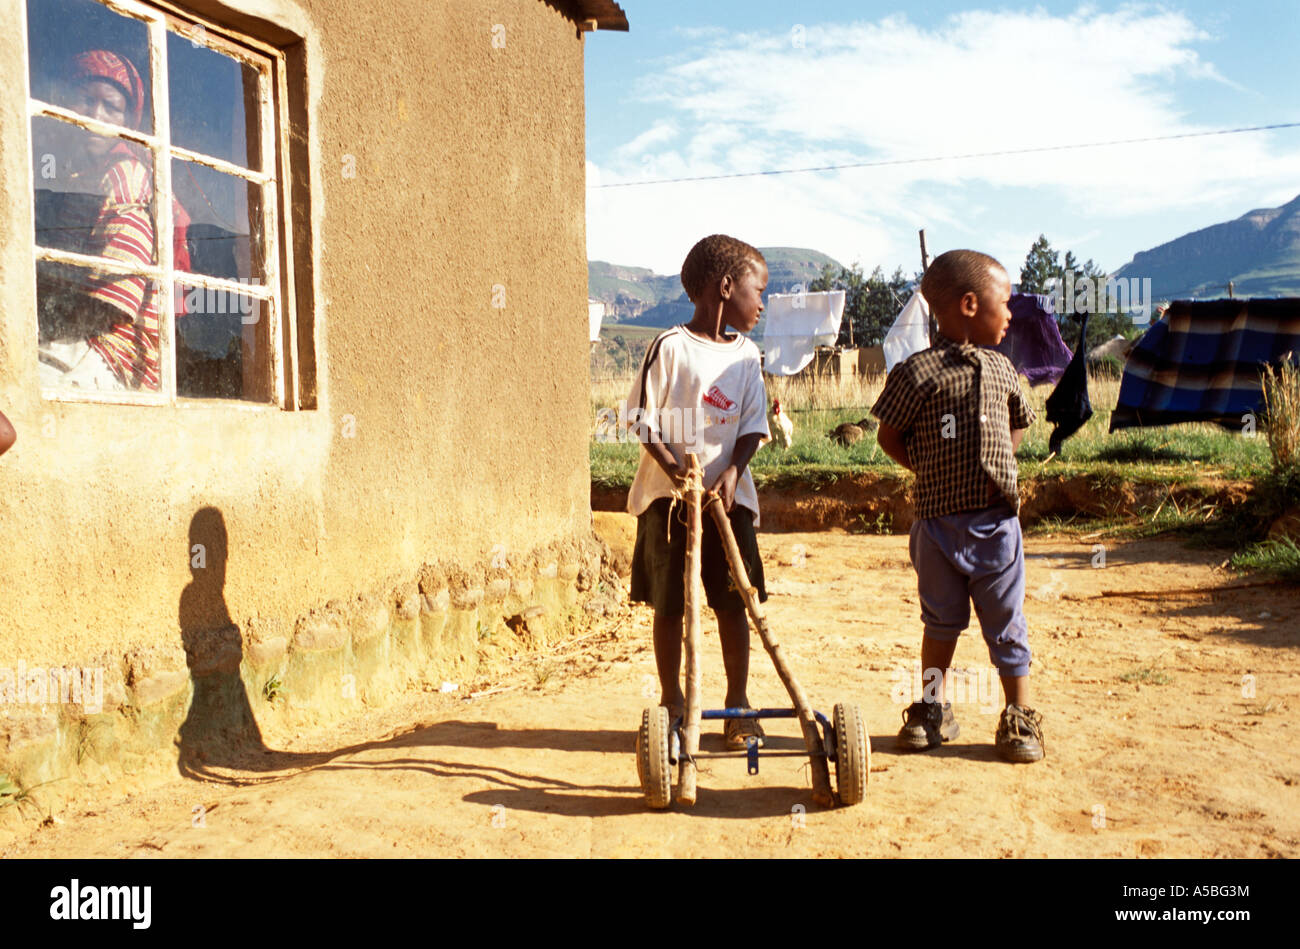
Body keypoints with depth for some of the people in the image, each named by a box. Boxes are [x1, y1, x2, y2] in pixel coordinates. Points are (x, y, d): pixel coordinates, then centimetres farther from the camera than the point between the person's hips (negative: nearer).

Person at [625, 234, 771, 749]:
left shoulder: (746, 354, 8)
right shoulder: (671, 347, -8)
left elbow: (753, 425, 5)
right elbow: (644, 420, -7)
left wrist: (732, 471, -12)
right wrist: (674, 469, -19)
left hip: (729, 495, 4)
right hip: (668, 495, -3)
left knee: (733, 604, 5)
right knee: (669, 605, 6)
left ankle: (738, 705, 19)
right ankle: (672, 700, 23)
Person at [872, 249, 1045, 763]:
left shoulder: (1001, 368, 9)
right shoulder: (919, 371, -8)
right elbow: (889, 436, -3)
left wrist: (994, 469, 9)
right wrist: (936, 472, -6)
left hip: (997, 521, 3)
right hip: (940, 521, -3)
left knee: (1007, 624, 7)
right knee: (941, 620, 13)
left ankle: (1020, 719, 20)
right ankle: (933, 709, 29)